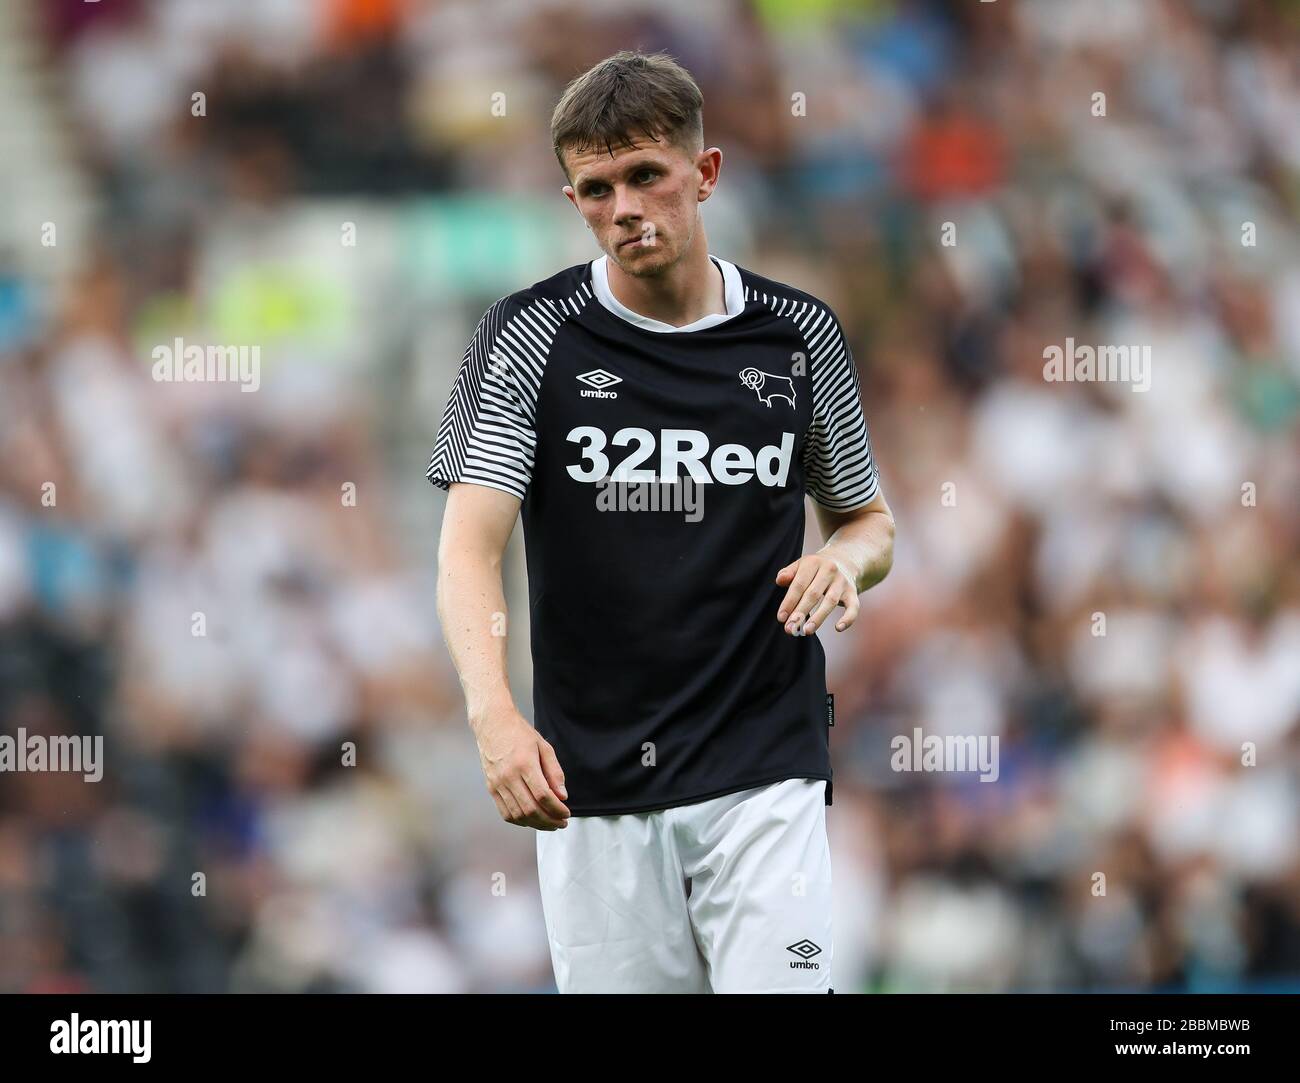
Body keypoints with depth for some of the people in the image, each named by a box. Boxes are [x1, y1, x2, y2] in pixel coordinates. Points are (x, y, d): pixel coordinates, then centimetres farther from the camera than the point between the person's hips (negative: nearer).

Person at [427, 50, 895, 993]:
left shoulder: (800, 335, 5)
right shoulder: (529, 338, -2)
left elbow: (868, 517, 19)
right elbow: (469, 548, -13)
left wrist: (846, 561, -7)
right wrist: (494, 713, -31)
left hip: (763, 775, 0)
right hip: (591, 788, 0)